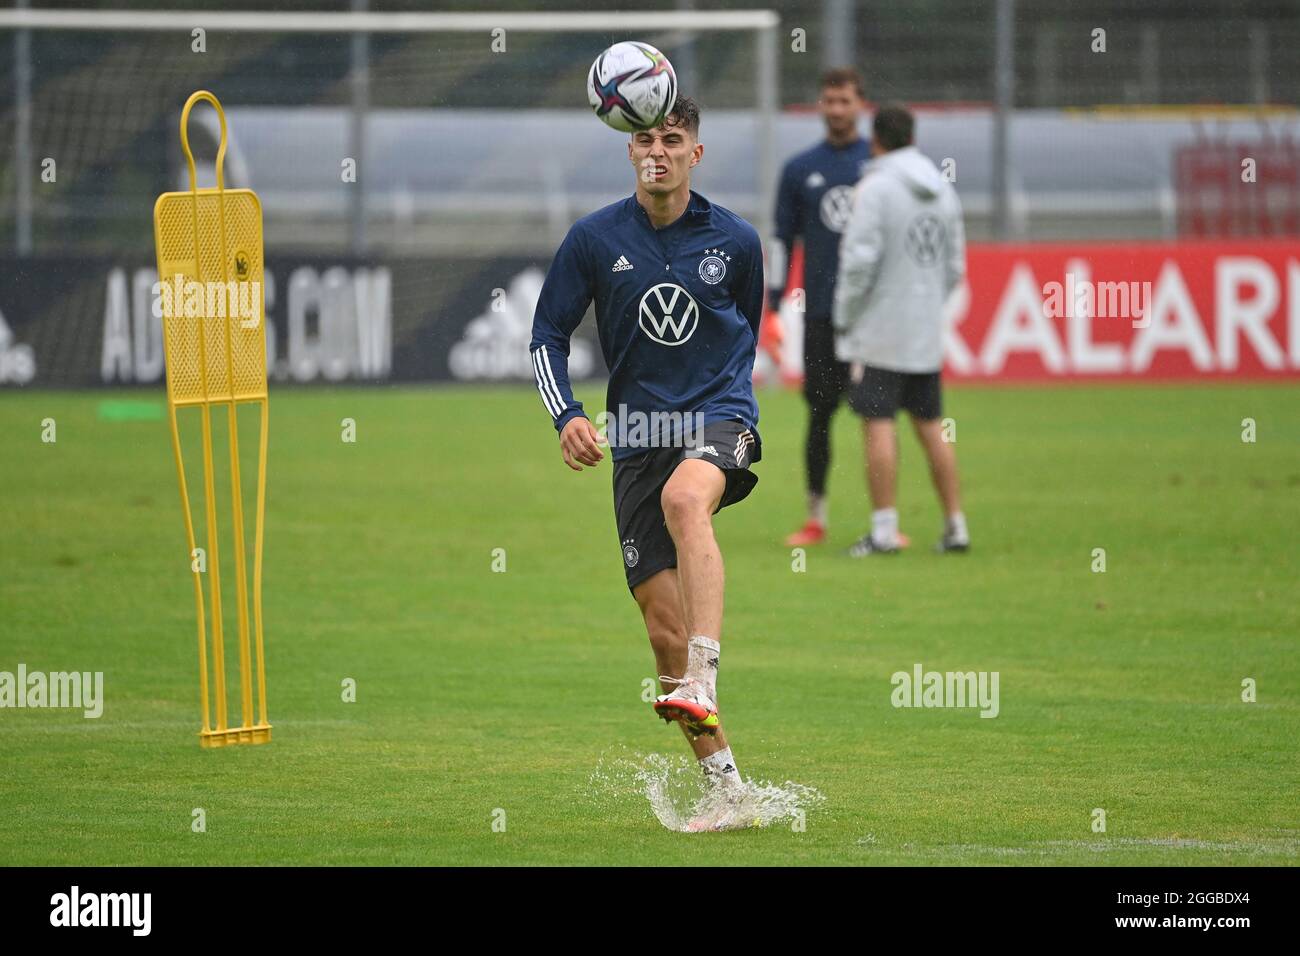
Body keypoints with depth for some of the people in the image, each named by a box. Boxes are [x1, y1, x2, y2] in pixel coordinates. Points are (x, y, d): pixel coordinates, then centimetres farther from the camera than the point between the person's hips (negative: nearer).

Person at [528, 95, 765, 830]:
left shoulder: (736, 241, 3)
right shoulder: (595, 239, 2)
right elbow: (548, 335, 7)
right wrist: (567, 415, -6)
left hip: (719, 417, -2)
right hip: (638, 434, 2)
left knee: (684, 498, -39)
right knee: (665, 626, -2)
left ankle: (702, 687, -49)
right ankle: (727, 788, 8)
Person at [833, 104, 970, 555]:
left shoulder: (877, 188, -11)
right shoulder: (943, 190, 10)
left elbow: (860, 260, -16)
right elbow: (955, 266, 13)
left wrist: (844, 318, -6)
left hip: (879, 333, -7)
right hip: (927, 334, 7)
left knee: (878, 426, -5)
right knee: (931, 426, 12)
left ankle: (883, 529, -8)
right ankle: (955, 524, 12)